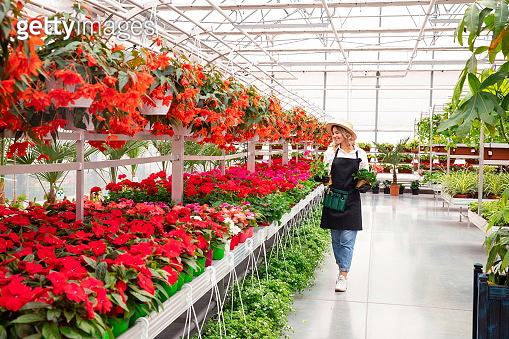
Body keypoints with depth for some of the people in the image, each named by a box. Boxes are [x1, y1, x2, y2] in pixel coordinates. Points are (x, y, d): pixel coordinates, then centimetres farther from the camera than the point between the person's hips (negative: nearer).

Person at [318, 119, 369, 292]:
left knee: (347, 239, -5)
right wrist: (323, 179, -10)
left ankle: (343, 276, -2)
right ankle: (341, 267, 27)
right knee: (336, 238, 9)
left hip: (351, 200, -2)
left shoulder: (360, 154, 4)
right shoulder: (331, 152, 6)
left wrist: (364, 186, -7)